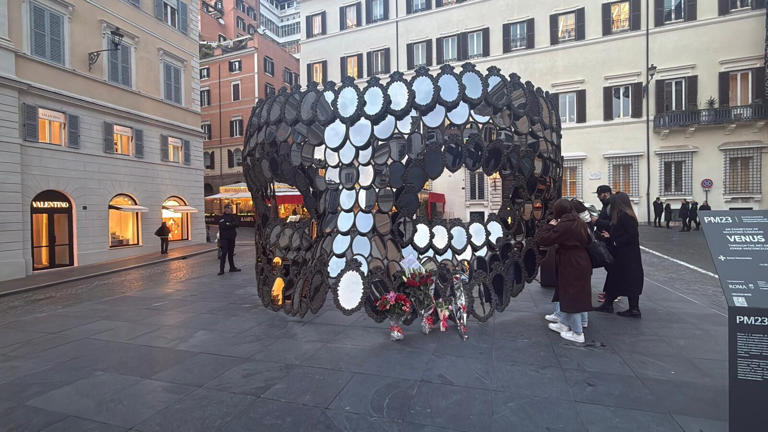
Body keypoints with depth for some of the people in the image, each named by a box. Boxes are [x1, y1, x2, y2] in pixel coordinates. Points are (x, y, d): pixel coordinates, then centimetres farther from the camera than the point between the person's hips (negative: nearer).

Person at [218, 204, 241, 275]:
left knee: (231, 253, 14)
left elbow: (237, 224, -2)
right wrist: (232, 225, -12)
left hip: (232, 238, 6)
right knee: (224, 253, -9)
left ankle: (232, 267, 22)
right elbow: (222, 226, -19)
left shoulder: (233, 217, 13)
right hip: (224, 238, -6)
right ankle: (221, 269, -5)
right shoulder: (222, 218, -5)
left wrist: (229, 224, -14)